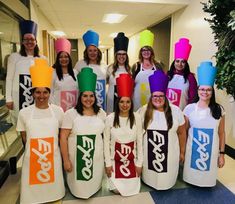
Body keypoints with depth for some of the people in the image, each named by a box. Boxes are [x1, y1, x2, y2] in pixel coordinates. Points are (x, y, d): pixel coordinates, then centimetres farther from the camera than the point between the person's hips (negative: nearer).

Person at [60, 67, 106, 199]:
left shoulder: (101, 113, 0)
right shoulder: (71, 114, -11)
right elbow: (63, 138, -11)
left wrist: (106, 155, 12)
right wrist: (66, 160, -11)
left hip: (96, 157, 3)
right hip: (77, 157, -3)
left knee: (94, 183, 21)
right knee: (79, 186, 14)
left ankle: (93, 190, 49)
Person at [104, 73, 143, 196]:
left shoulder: (137, 118, -9)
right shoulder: (110, 118, -12)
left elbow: (139, 142, -4)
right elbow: (106, 142, -7)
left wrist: (139, 163, -1)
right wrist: (108, 163, -5)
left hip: (131, 160, 1)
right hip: (115, 160, -1)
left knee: (132, 188, 7)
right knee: (117, 189, 3)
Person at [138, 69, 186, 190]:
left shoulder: (175, 111, -7)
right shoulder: (143, 111, -7)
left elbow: (181, 133, 2)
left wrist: (182, 152, 7)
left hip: (169, 154, 0)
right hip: (148, 153, 1)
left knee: (166, 180, 15)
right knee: (149, 178, 18)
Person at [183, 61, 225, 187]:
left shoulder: (219, 110, -5)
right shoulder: (189, 108, -7)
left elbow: (221, 133, 2)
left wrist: (222, 153, 2)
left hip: (211, 151, 1)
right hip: (193, 150, 0)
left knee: (208, 176, 15)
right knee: (192, 175, 12)